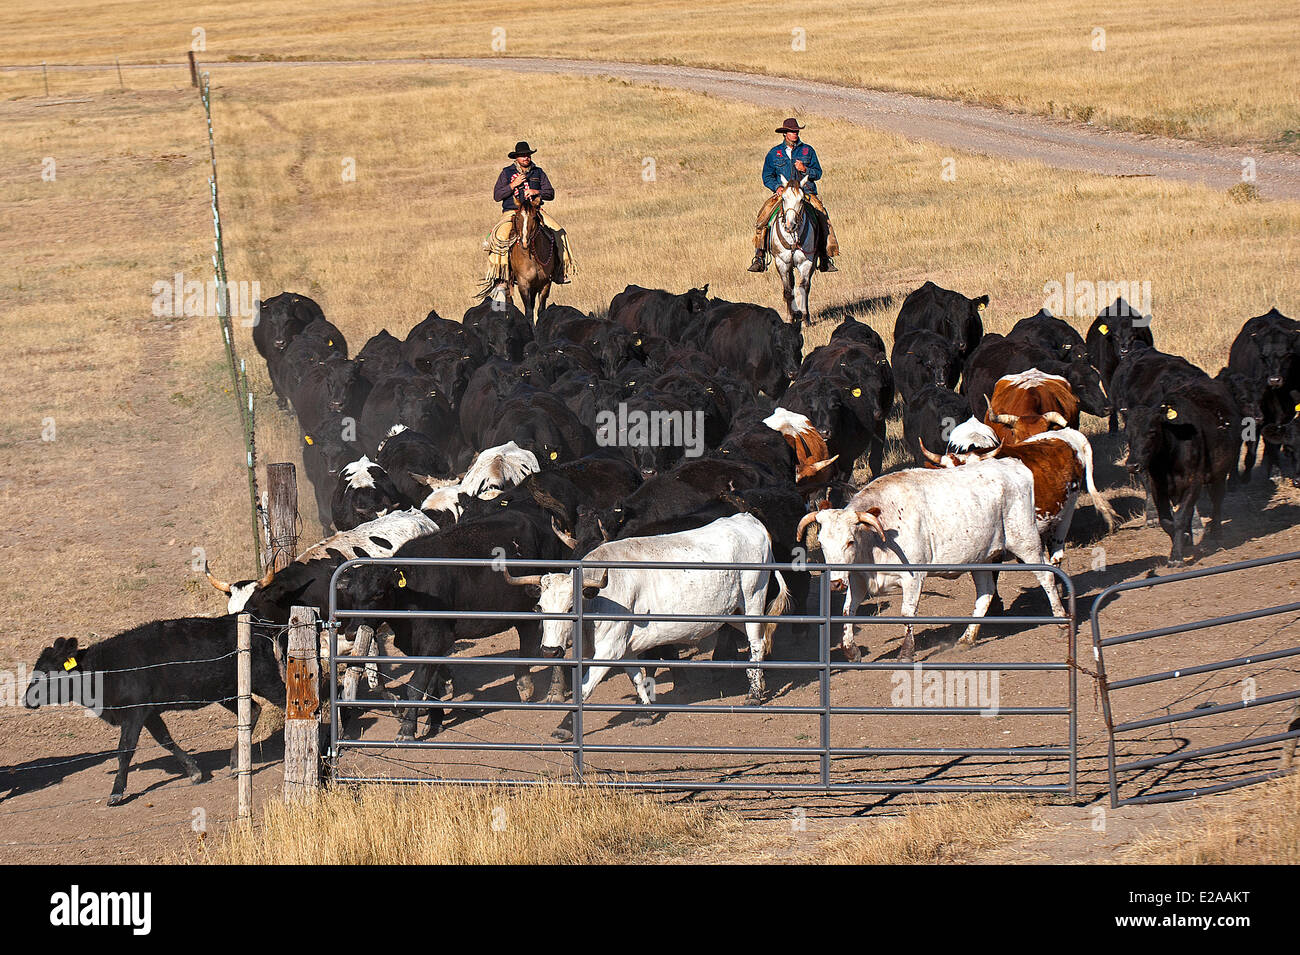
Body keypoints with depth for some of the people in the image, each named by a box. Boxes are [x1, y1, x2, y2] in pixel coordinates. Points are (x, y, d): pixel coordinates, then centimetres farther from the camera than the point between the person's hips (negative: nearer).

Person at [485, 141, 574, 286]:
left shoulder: (538, 172, 13)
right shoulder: (507, 173, 7)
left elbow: (550, 194, 10)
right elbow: (497, 196, 1)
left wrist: (536, 192, -10)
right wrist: (513, 185, -11)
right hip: (512, 212, -2)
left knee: (558, 233, -19)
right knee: (501, 235, -32)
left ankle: (561, 267, -11)